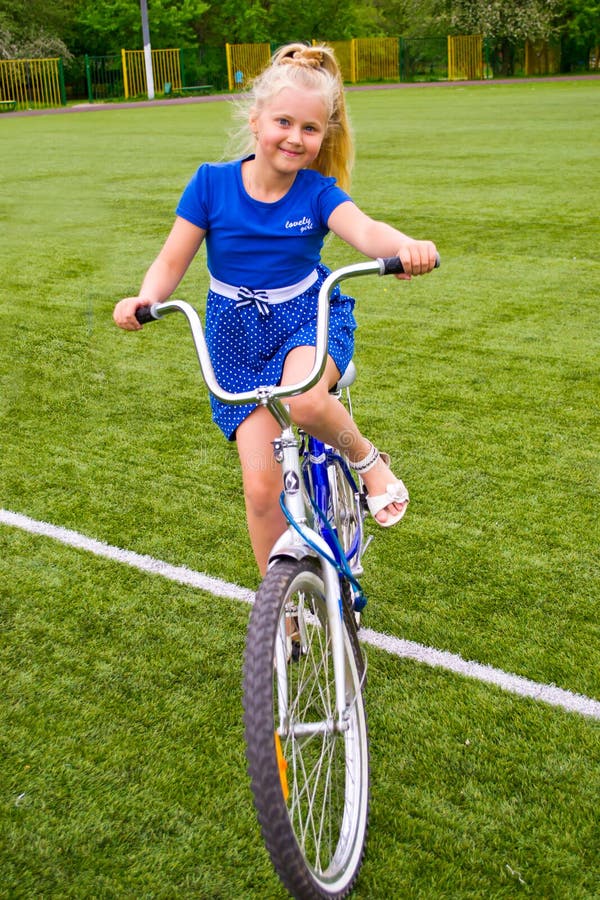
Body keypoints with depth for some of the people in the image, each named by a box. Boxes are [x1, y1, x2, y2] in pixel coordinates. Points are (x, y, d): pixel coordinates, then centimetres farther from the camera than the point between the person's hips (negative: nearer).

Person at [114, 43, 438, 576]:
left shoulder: (318, 192, -11)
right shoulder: (213, 183, -10)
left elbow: (365, 232, -30)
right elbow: (172, 261, -8)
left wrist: (405, 247, -53)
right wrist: (144, 300, -31)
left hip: (312, 317, -1)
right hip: (240, 337, 1)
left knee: (304, 400, -38)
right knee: (263, 486, -4)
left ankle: (368, 459, -3)